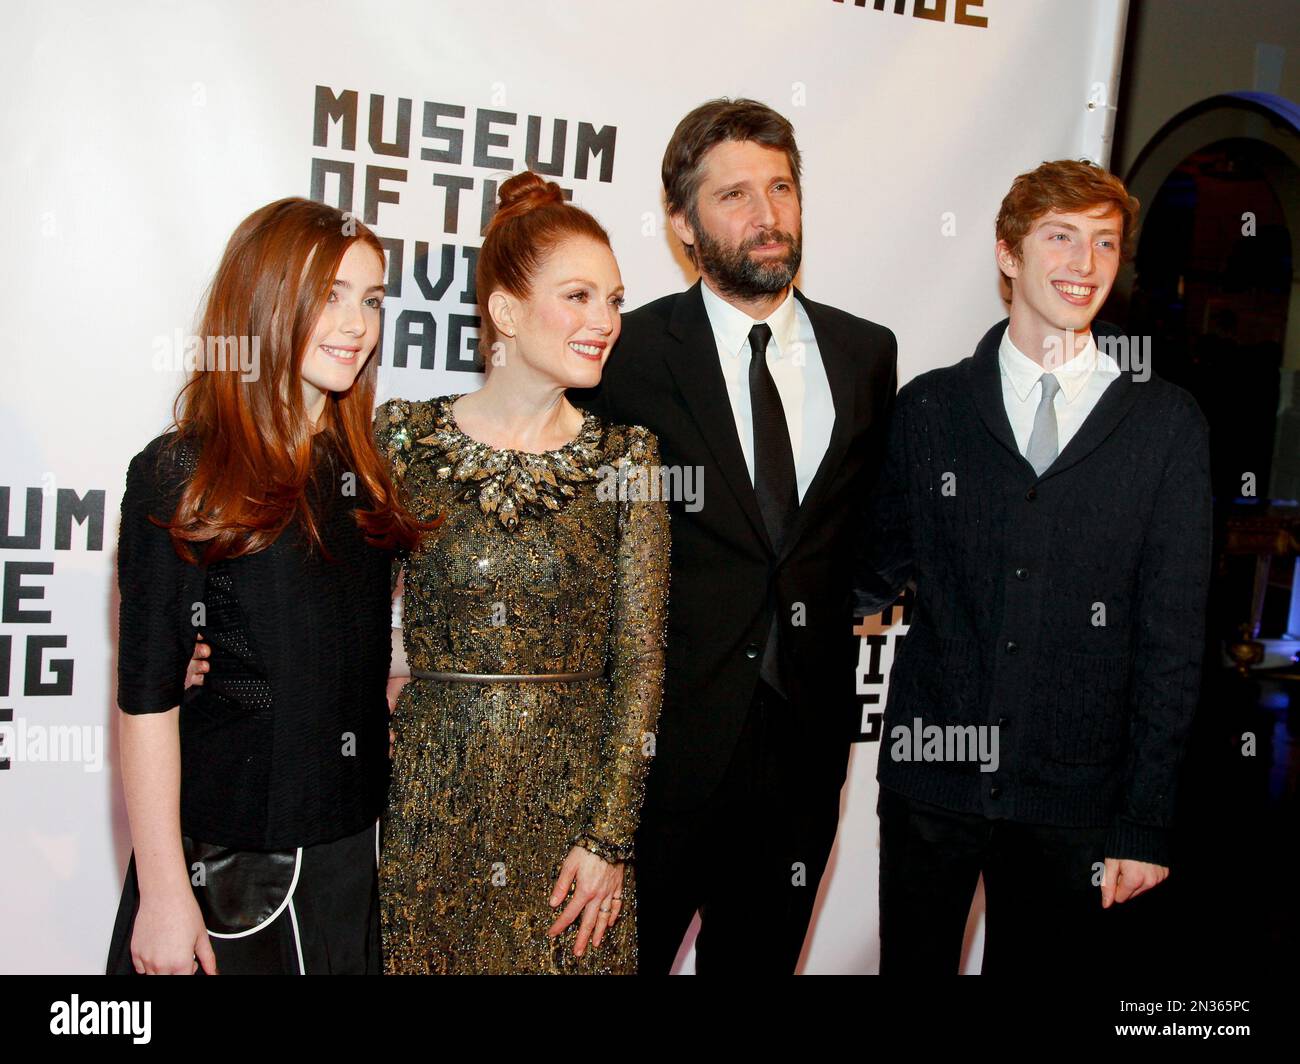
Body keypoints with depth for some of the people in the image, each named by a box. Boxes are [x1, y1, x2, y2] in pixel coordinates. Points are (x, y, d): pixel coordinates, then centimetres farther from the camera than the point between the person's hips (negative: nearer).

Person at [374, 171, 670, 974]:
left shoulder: (627, 454, -1)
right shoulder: (405, 436, -2)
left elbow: (640, 660, -3)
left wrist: (609, 837, -7)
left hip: (573, 799, 0)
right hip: (427, 797, 0)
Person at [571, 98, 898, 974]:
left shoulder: (868, 352, 5)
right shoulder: (628, 352, -7)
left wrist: (867, 593, 6)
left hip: (806, 728, 4)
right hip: (666, 729, -3)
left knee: (760, 958, 19)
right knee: (626, 953, 11)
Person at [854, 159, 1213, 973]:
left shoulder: (1167, 423, 0)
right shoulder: (930, 408, 3)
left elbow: (1173, 633, -2)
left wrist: (1146, 818, -4)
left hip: (1073, 795, -1)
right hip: (930, 777, 1)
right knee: (912, 963, 13)